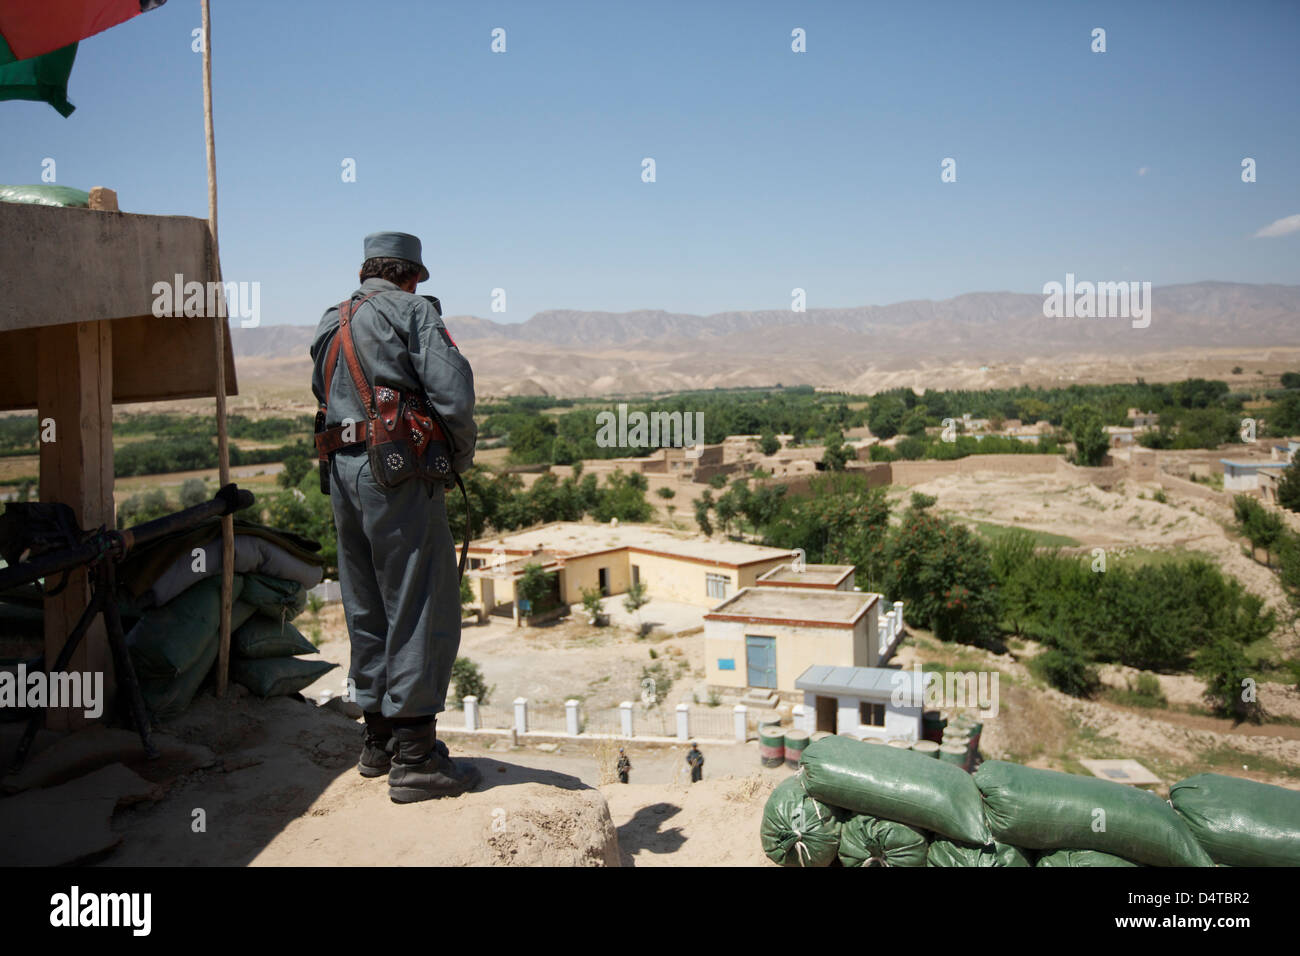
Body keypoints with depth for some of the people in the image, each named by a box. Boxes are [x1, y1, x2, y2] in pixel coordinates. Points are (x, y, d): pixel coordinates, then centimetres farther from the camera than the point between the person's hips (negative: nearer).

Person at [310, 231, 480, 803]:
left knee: (367, 607, 14)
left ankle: (378, 740, 24)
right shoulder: (412, 311, -3)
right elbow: (452, 392, -13)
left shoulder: (329, 323, 19)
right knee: (422, 609, -4)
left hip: (343, 471, 8)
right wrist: (461, 457, 0)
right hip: (398, 471, -8)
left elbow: (324, 398, 18)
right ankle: (414, 756, -2)